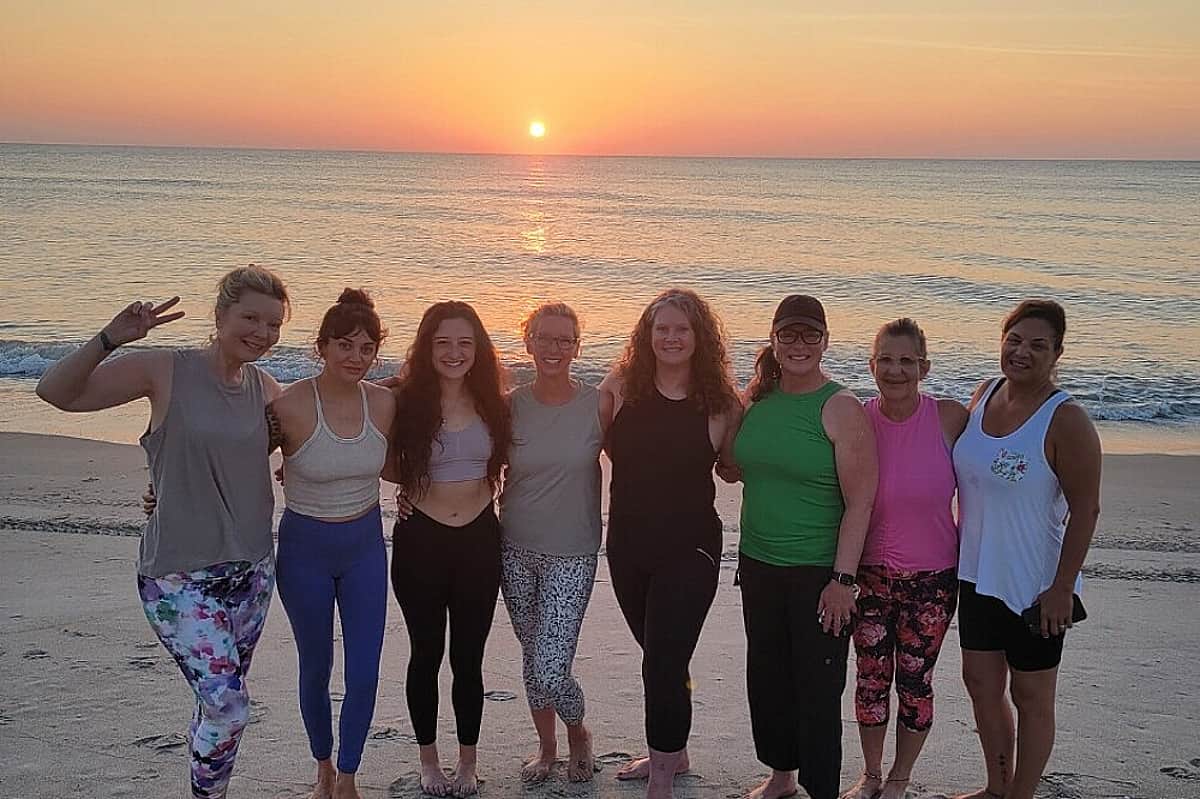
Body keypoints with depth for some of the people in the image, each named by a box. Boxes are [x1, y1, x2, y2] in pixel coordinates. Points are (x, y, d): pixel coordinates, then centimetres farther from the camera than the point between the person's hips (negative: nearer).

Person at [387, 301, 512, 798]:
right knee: (426, 654, 12)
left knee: (468, 659, 9)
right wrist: (420, 487, -11)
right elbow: (389, 466, 1)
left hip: (479, 540, 1)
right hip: (420, 540, -1)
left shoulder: (492, 403, 1)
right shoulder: (407, 401, -7)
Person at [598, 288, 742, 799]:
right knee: (659, 658, 20)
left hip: (689, 550, -3)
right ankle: (671, 753, 42)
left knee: (664, 664, -4)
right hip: (627, 545, 4)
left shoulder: (719, 403, -7)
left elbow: (732, 468, 4)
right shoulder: (622, 386, -3)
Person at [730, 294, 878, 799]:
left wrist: (843, 578, -18)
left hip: (818, 573, -6)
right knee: (766, 677, 17)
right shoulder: (758, 399, 4)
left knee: (817, 687, 1)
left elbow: (860, 502, -15)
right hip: (759, 565, 6)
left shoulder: (841, 409, -13)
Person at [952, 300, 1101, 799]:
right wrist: (957, 549, 15)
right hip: (978, 575, 7)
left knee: (1031, 696, 9)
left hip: (1034, 585, -7)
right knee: (981, 682, 18)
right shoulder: (984, 395, 2)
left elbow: (1085, 509, -16)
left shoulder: (1065, 420, -17)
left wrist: (1062, 588, -17)